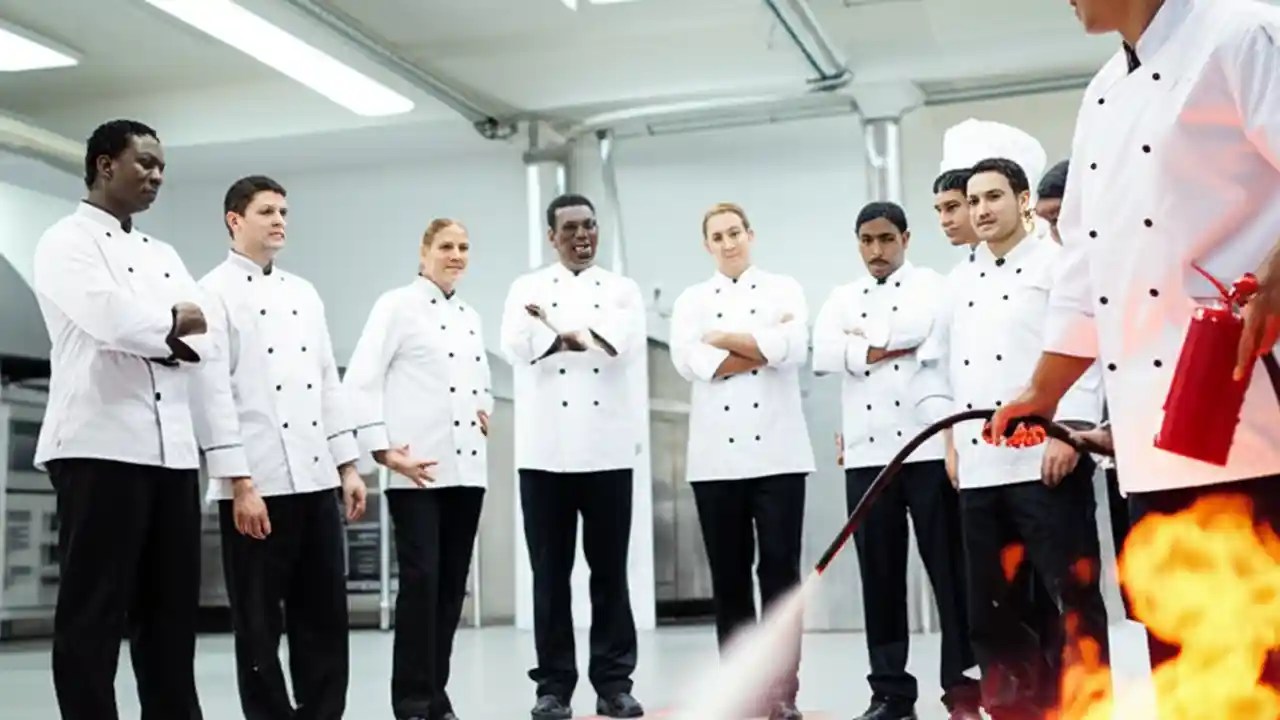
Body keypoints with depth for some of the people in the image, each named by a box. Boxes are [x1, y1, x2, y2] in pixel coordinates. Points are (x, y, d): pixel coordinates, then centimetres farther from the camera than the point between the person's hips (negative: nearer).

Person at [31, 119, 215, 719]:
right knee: (92, 612, -2)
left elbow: (205, 338, 10)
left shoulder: (163, 255, 22)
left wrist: (149, 334, -10)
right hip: (101, 445, -7)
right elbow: (112, 318, -17)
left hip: (172, 447, 7)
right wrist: (173, 322, 1)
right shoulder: (67, 242, 0)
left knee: (171, 609, 10)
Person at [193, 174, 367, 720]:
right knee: (259, 622, 3)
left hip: (316, 478, 6)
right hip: (256, 482, -6)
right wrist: (239, 484, -16)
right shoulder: (213, 293, -3)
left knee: (324, 613, 9)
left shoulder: (304, 293, 16)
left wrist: (348, 466, 11)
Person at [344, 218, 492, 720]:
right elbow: (359, 382, -8)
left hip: (467, 466, 7)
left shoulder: (471, 318, 19)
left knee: (452, 583, 8)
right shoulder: (397, 305, -1)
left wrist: (488, 413, 8)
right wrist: (382, 450, -16)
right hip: (416, 467, -6)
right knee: (420, 579, -9)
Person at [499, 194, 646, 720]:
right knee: (550, 572, 3)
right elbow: (515, 346, -8)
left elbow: (629, 344, -8)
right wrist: (583, 337, -14)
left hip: (607, 449, 0)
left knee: (609, 569, 4)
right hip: (546, 450, 0)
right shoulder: (527, 288, 10)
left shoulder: (622, 289, 11)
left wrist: (566, 331, -15)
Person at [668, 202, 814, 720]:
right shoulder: (691, 300, 12)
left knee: (780, 568, -3)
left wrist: (724, 338, -5)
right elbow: (687, 362, -6)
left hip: (777, 452, -1)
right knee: (728, 575, 5)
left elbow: (794, 349, -10)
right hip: (716, 456, 2)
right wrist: (763, 346, -9)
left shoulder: (784, 289, 9)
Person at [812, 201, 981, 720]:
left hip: (928, 447, -3)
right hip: (867, 454, 4)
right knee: (880, 574, 6)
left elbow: (927, 330, -15)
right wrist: (895, 346, -6)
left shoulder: (932, 287, 6)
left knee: (948, 567, -2)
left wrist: (863, 339, -3)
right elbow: (823, 355, -1)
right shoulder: (843, 298, 16)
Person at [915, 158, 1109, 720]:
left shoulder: (1058, 263, 0)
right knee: (990, 600, 10)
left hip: (1044, 459, -6)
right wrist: (951, 437, 13)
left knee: (1072, 592, -3)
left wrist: (1068, 432, -17)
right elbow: (941, 364, 21)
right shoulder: (960, 282, 19)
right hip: (978, 465, 7)